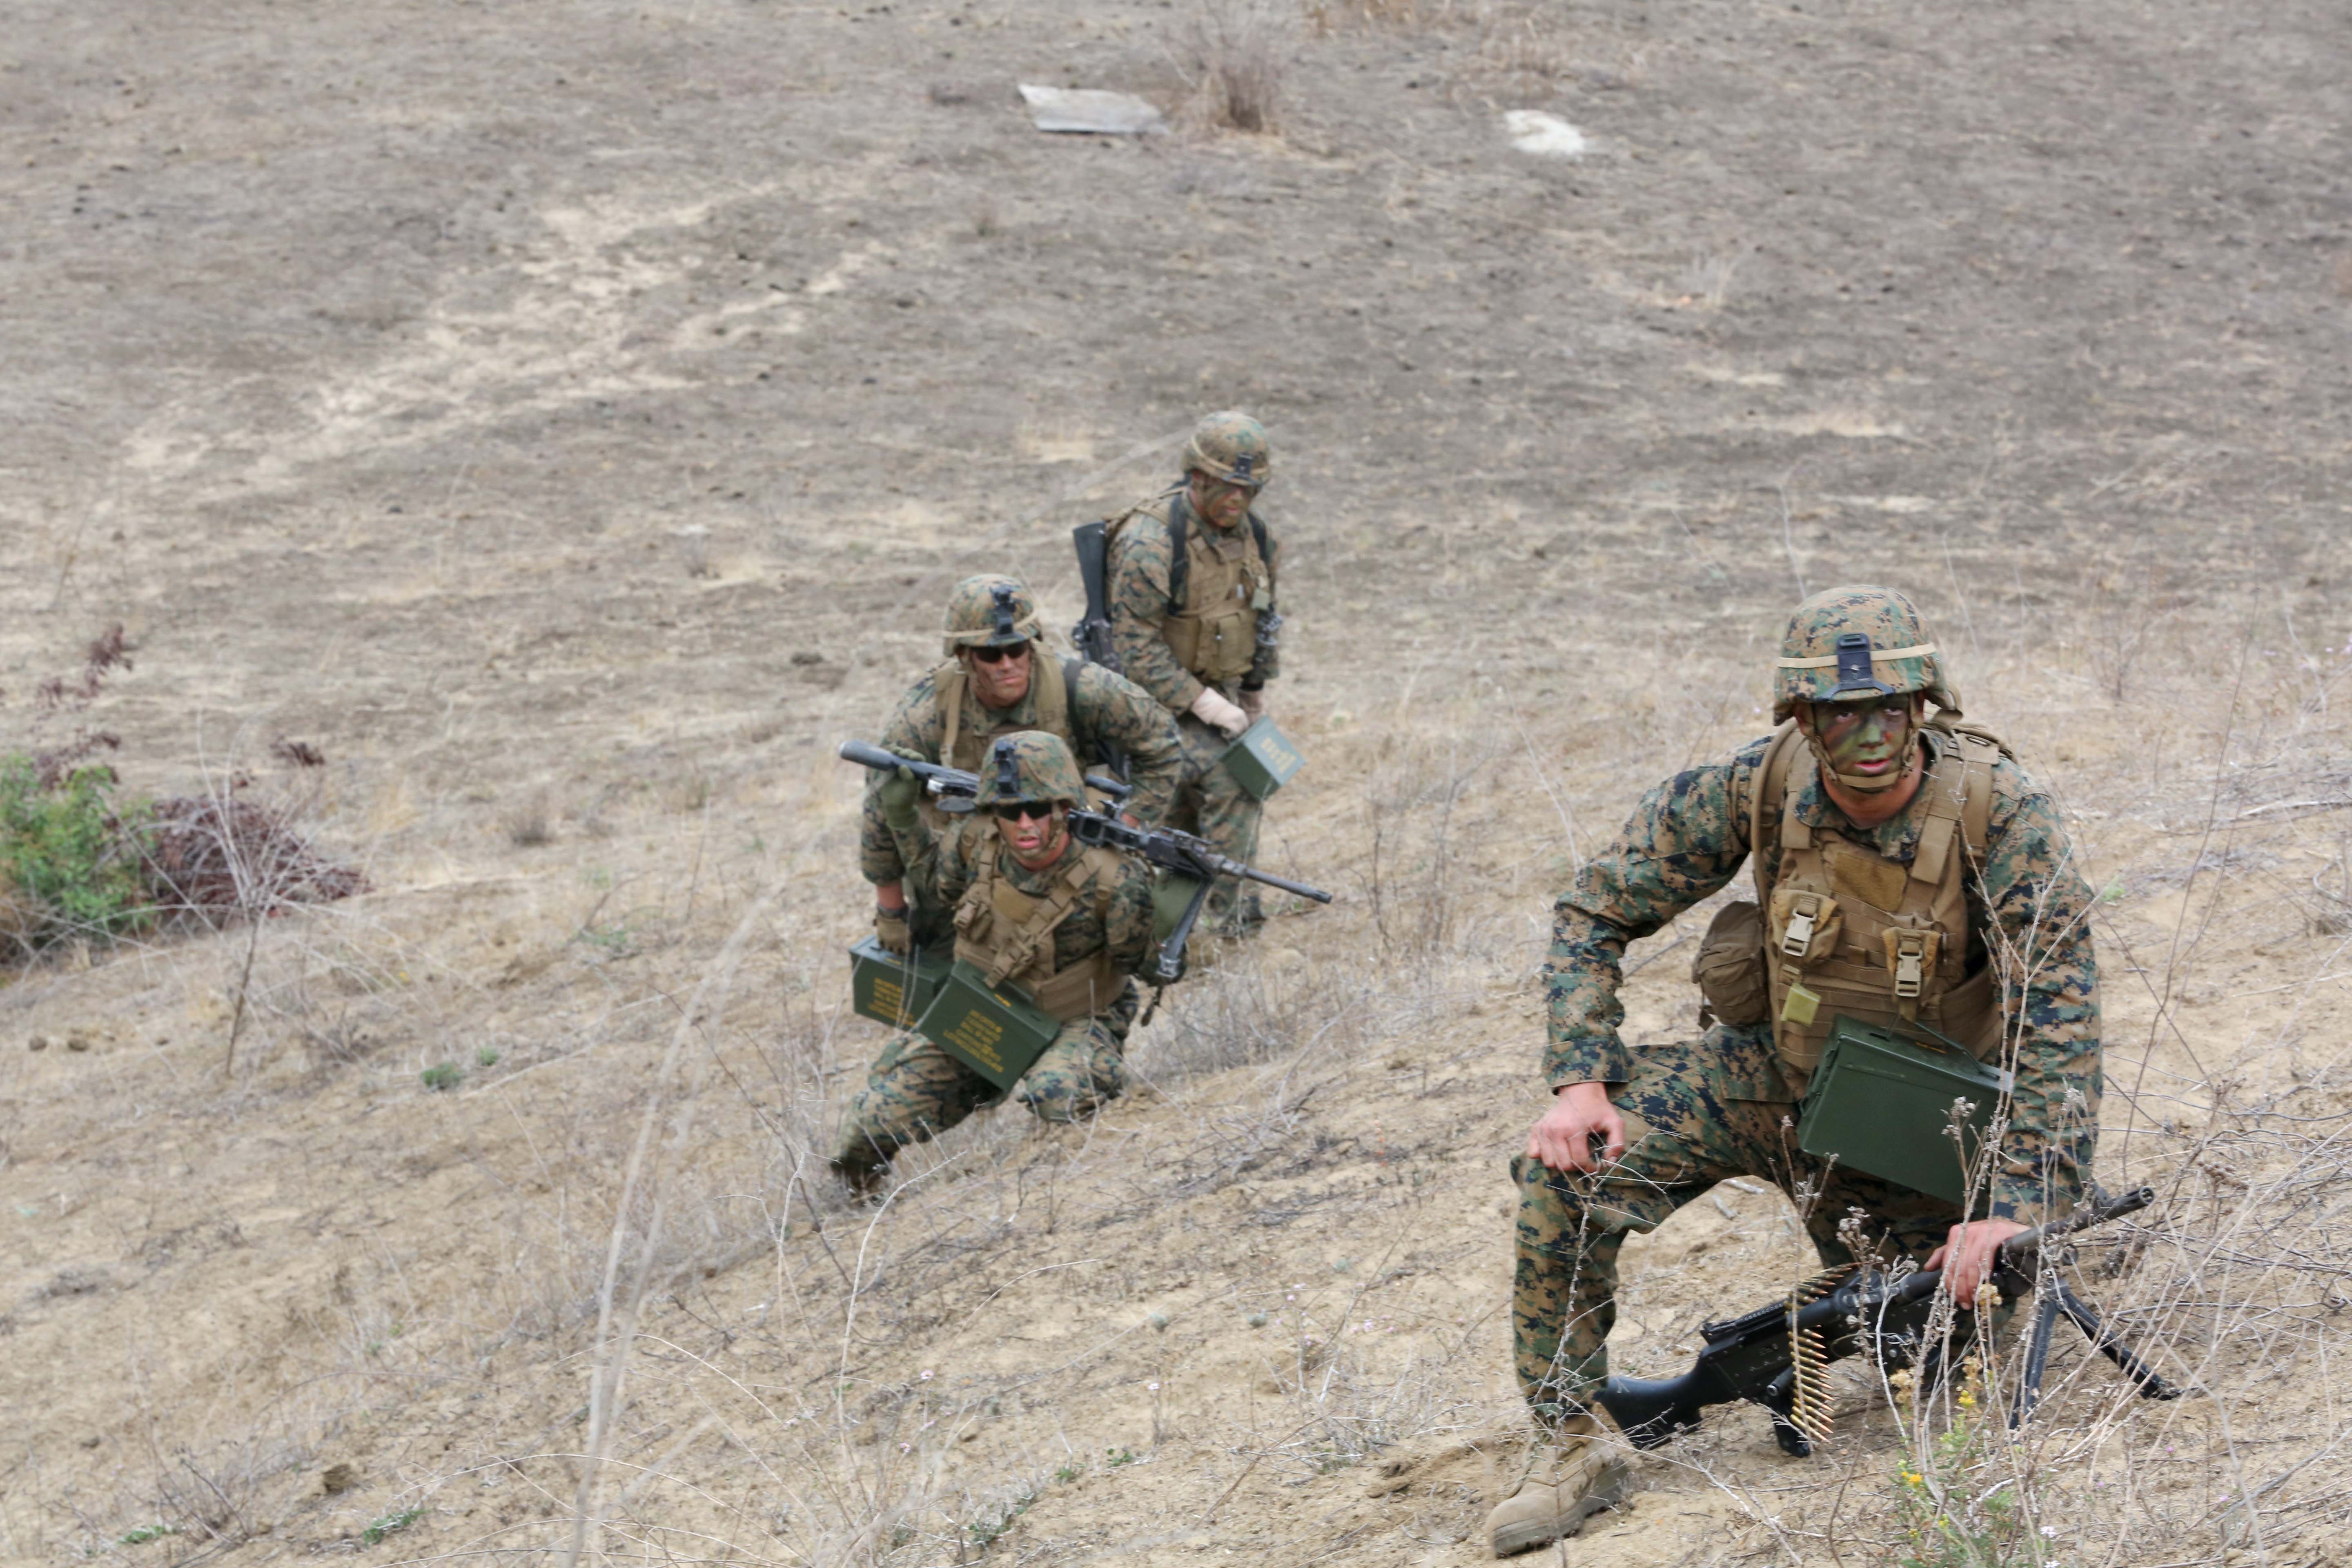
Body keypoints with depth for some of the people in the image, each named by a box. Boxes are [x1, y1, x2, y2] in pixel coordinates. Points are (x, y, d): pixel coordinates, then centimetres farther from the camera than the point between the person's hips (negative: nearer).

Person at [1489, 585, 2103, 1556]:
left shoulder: (2004, 819, -26)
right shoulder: (1757, 788, -19)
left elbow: (2059, 1027, -27)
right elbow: (1594, 913, -8)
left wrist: (2016, 1210, -34)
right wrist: (1580, 1080, -20)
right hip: (1771, 1069, 1)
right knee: (1564, 1172, -21)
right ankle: (1571, 1446, -8)